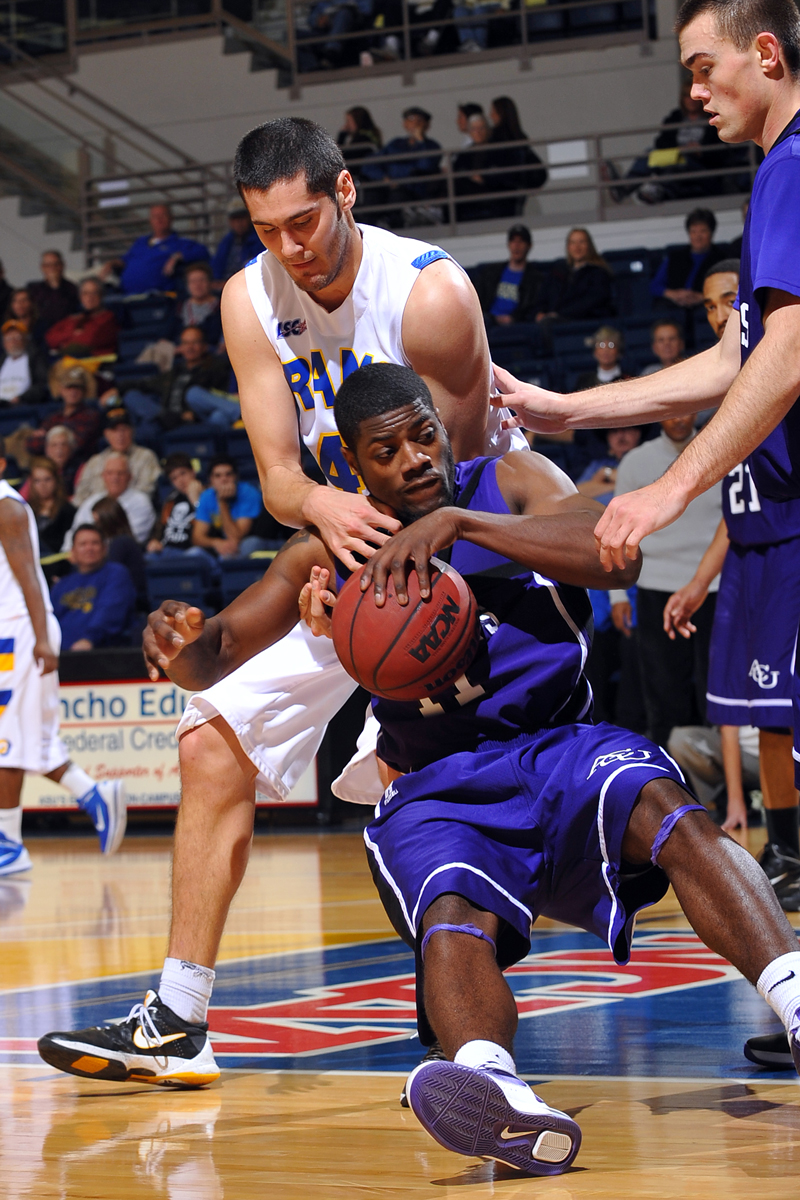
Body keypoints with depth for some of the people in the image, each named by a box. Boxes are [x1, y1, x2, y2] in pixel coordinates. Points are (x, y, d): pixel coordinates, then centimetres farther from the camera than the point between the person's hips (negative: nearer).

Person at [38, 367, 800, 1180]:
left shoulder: (512, 484, 1)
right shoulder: (333, 551, 7)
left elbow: (618, 559, -18)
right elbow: (213, 660, 10)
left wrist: (458, 521, -26)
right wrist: (179, 642, -17)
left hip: (560, 752, 0)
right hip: (437, 794, 0)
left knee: (663, 804, -35)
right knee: (451, 919, -35)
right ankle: (496, 1095, -66)